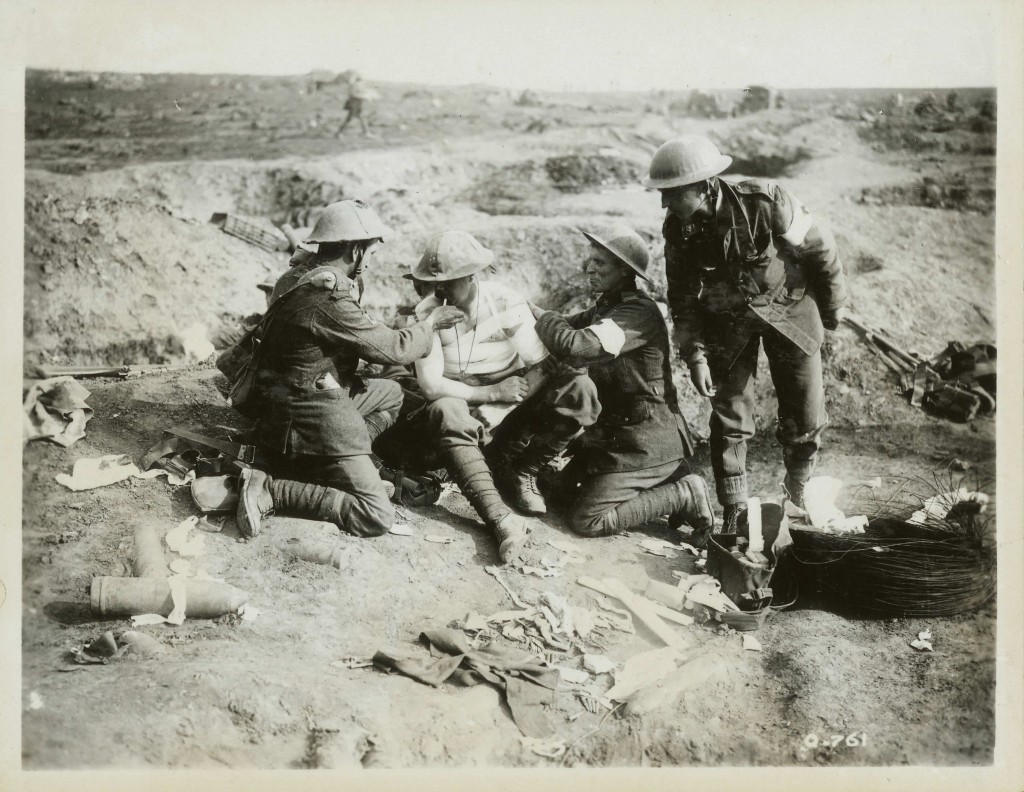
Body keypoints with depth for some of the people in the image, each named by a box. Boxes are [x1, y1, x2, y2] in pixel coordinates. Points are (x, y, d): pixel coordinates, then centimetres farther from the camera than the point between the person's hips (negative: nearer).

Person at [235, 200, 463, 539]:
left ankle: (331, 466, 10)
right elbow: (394, 349, -14)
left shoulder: (302, 279, 7)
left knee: (390, 393, 25)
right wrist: (430, 322, 2)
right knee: (377, 516, -11)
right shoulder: (329, 301, -23)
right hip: (314, 417, -10)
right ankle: (269, 490, -13)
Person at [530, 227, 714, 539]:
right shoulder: (607, 306, 10)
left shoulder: (638, 312, -22)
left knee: (587, 520, -14)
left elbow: (575, 347, -32)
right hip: (615, 432, 10)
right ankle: (664, 480, 16)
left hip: (642, 444, -10)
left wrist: (541, 315, -16)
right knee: (561, 488, 14)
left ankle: (683, 495, -2)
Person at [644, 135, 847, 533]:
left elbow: (820, 249, -13)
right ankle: (733, 512, 14)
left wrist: (833, 308, -1)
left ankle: (798, 490, 31)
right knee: (729, 418, 1)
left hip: (788, 309, -2)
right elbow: (682, 297, -4)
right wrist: (694, 354, -14)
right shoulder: (678, 230, -17)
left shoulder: (766, 203, -28)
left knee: (805, 418, 5)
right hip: (726, 323, 2)